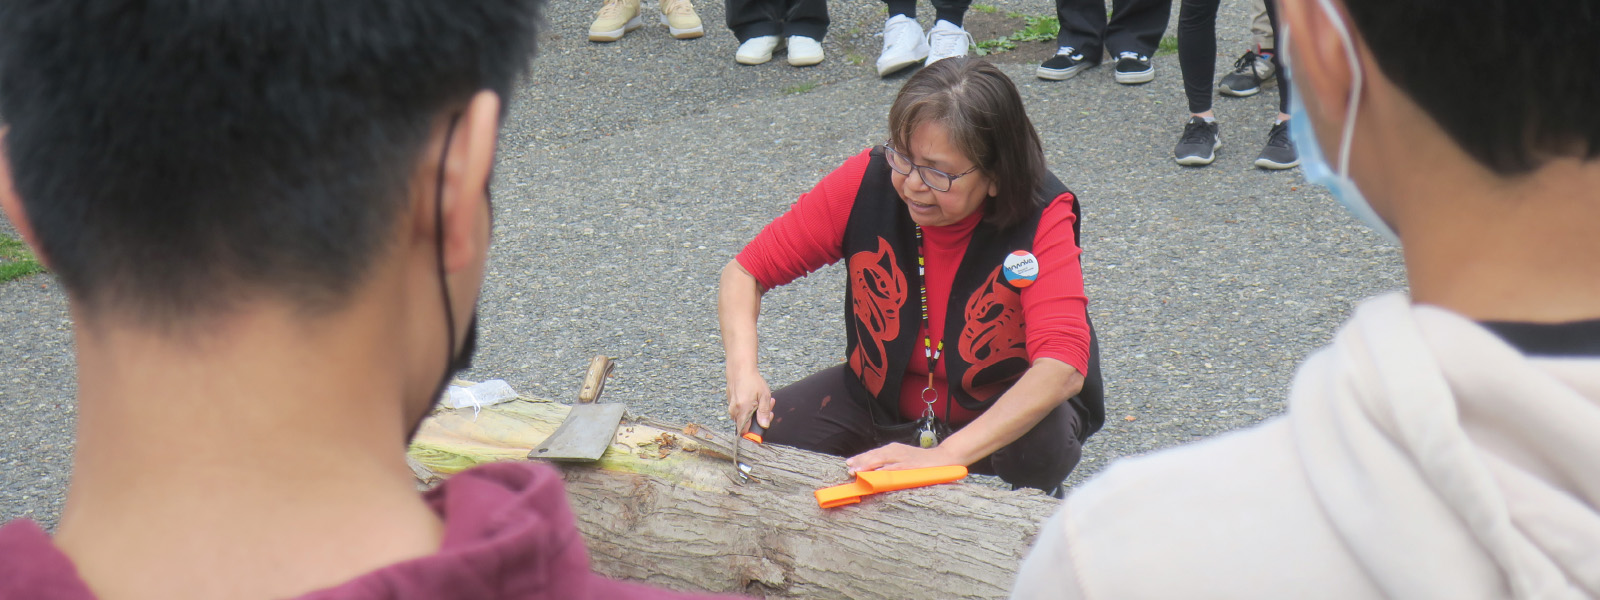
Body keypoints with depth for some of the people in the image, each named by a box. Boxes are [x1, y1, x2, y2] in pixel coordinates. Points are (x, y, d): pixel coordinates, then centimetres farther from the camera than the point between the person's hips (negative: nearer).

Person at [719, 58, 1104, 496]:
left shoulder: (1042, 217, -28)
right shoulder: (866, 182, -20)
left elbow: (1063, 368, -40)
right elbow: (745, 272, -12)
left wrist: (944, 455, -49)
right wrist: (743, 369, -32)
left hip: (1007, 411, -3)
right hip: (883, 399, 3)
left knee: (1043, 445, -36)